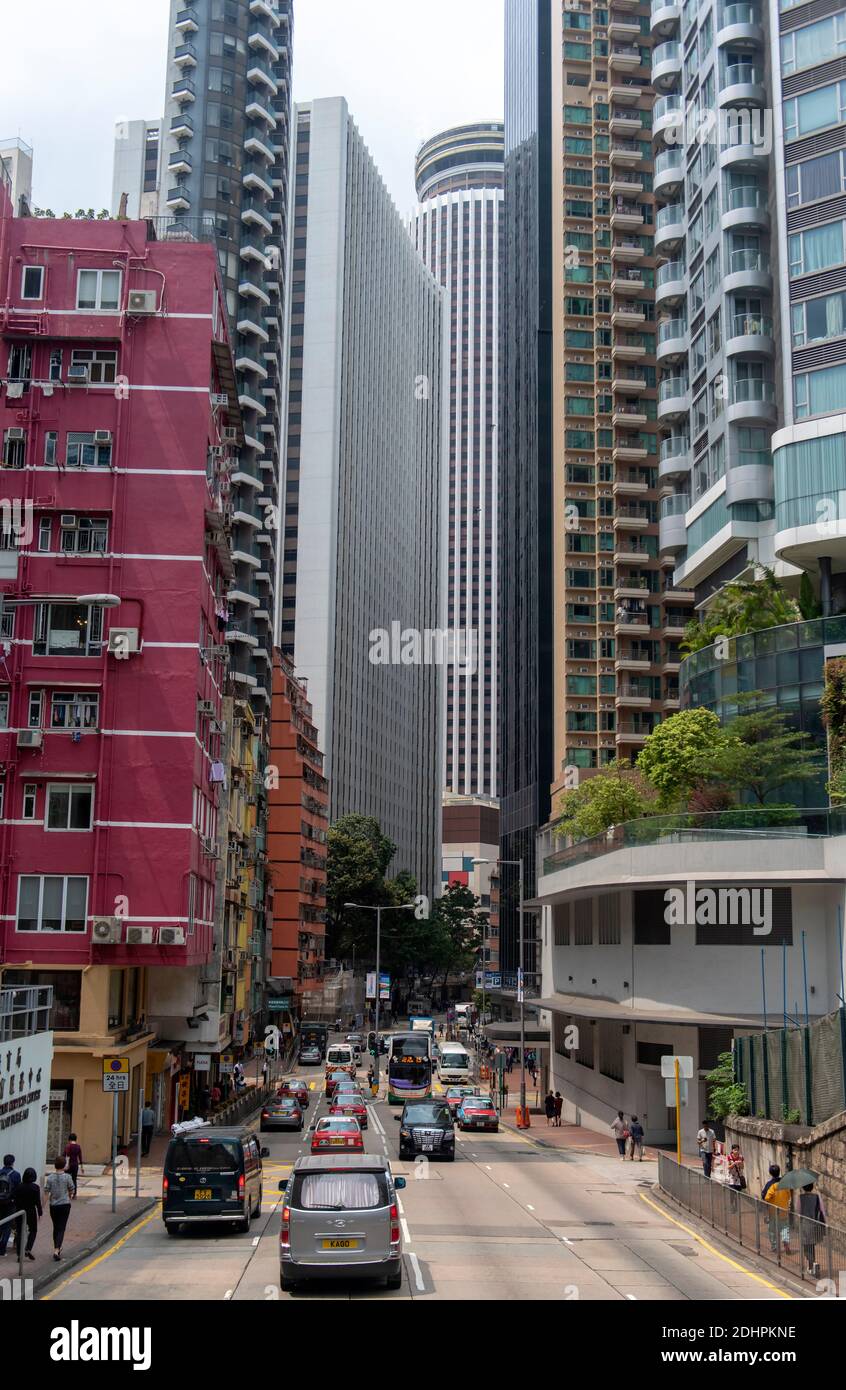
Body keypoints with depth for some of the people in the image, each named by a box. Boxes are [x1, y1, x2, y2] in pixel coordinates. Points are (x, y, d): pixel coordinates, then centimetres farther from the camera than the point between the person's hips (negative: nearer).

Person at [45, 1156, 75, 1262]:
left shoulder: (50, 1177, -6)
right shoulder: (67, 1177, -9)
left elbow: (46, 1192, -7)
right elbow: (71, 1191, 1)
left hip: (53, 1206, 2)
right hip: (65, 1205, -2)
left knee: (56, 1227, 18)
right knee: (61, 1228, -1)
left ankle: (56, 1248, 29)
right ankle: (57, 1250, -15)